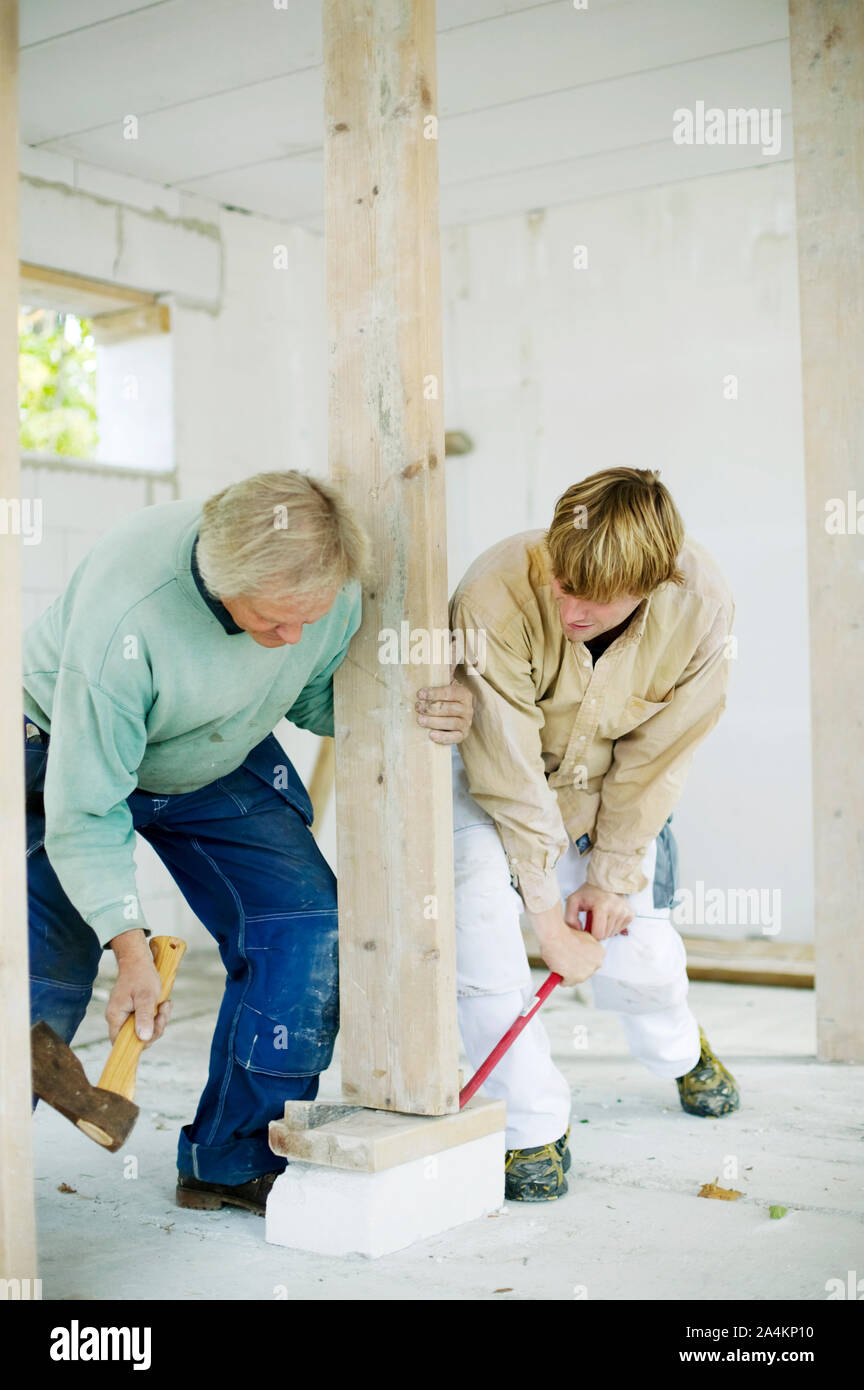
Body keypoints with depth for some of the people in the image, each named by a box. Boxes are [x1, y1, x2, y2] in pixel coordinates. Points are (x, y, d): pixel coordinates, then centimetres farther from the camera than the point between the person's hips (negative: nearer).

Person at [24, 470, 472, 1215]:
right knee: (46, 967, -14)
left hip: (219, 765, 5)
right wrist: (132, 948, -35)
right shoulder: (123, 610, -40)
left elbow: (321, 697, -5)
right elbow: (84, 806, -31)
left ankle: (238, 1159, 2)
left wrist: (417, 708, -25)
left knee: (307, 927, -12)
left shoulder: (330, 585, -25)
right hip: (67, 755, -4)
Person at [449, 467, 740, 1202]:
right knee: (479, 915, -26)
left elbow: (656, 757, -14)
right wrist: (550, 919, -24)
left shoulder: (702, 605, -28)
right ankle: (536, 1125, -7)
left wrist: (612, 874, -10)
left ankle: (681, 1046, 43)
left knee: (639, 954, 2)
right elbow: (509, 771, -30)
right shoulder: (494, 596, -37)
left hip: (612, 790, 2)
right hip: (490, 778, -2)